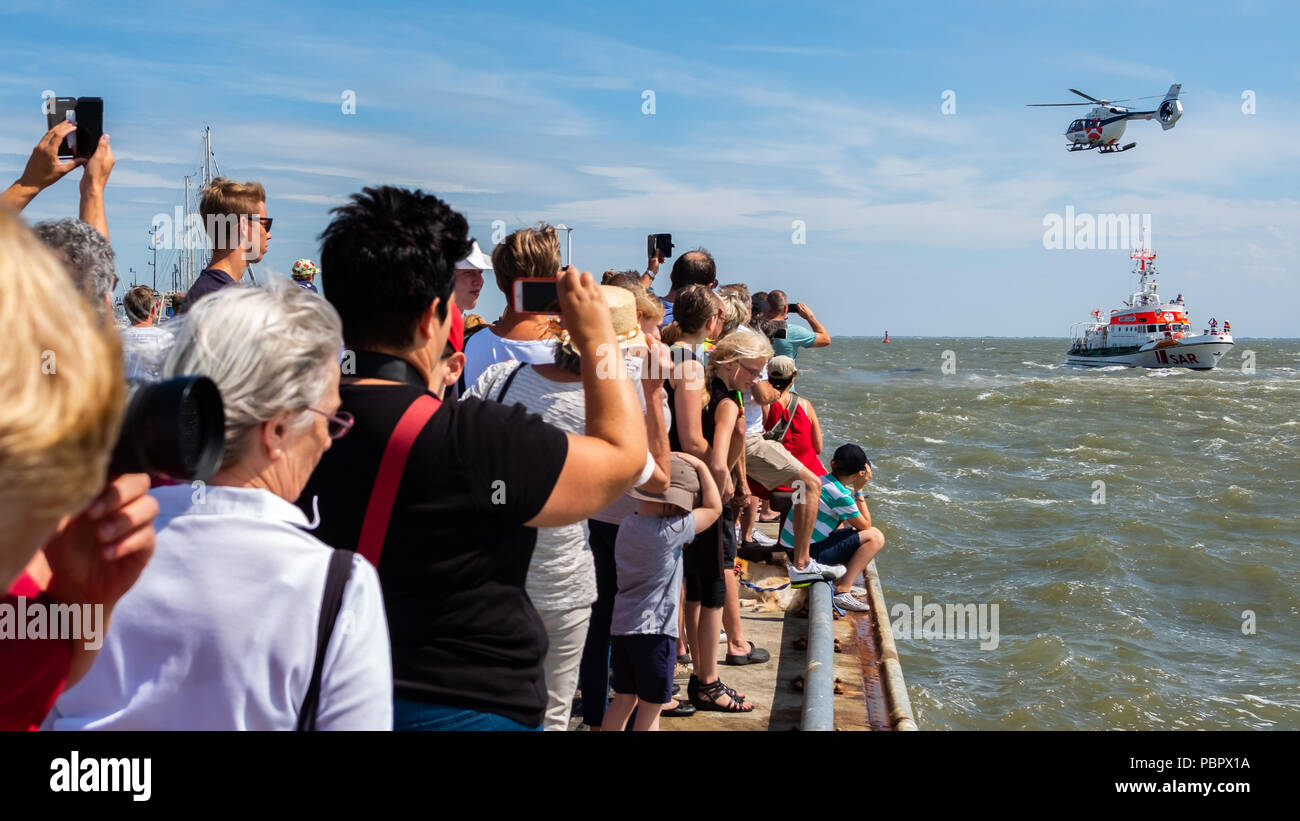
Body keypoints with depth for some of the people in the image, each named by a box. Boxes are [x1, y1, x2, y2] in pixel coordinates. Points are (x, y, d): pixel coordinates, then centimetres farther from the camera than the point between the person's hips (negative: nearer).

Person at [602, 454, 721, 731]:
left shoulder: (628, 524, 2)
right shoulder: (669, 532, -19)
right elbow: (714, 508, -10)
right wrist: (701, 466, -6)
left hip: (622, 625, 7)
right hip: (653, 629, -7)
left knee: (624, 699, 17)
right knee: (650, 707, 4)